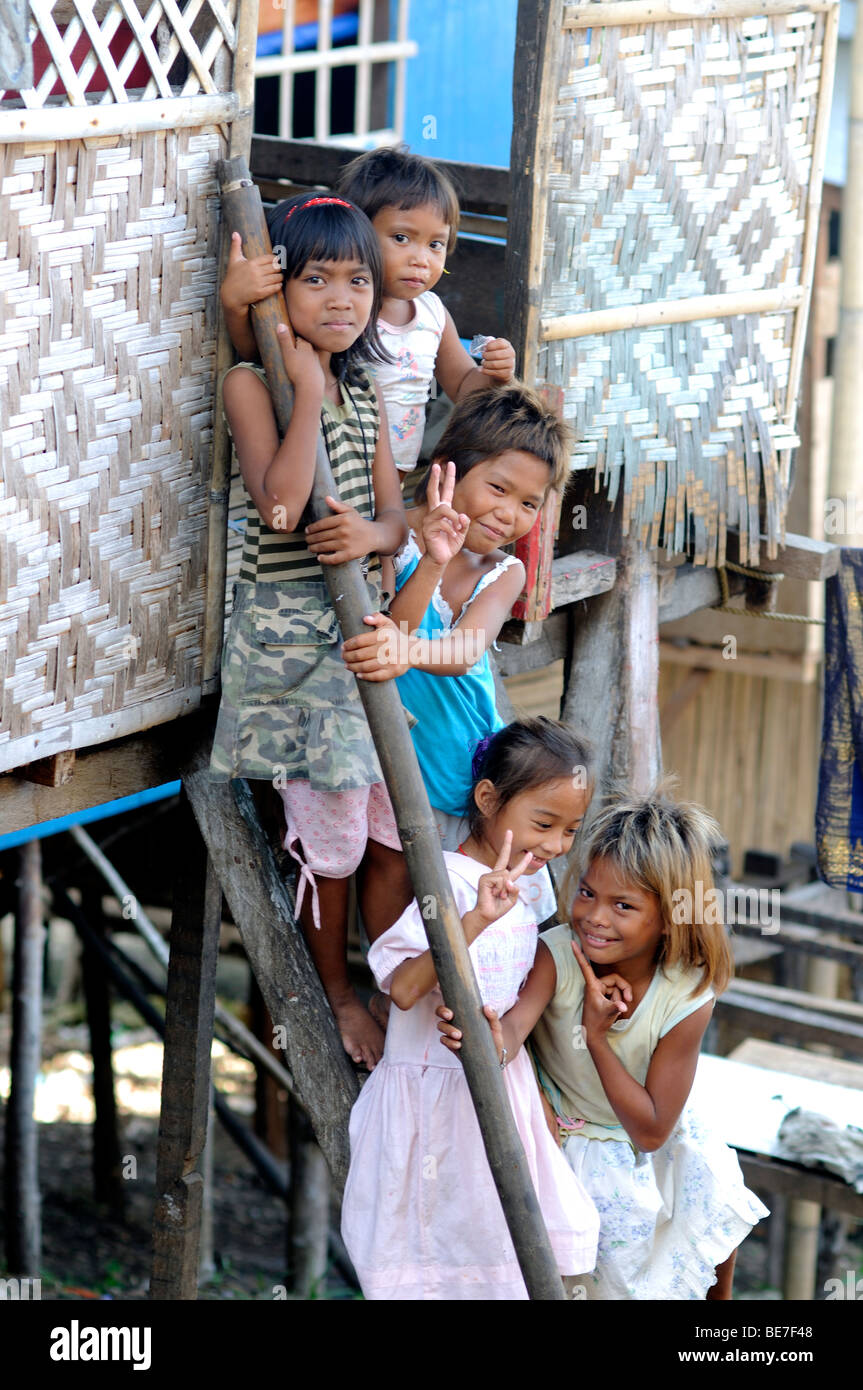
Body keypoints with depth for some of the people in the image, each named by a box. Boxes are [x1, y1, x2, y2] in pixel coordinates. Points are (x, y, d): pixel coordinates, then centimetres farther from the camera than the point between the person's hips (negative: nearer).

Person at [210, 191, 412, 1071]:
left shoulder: (363, 388, 10)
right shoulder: (252, 383, -9)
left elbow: (395, 515, 7)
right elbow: (280, 505, -22)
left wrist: (371, 534, -16)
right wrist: (308, 390, -20)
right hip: (289, 630, -6)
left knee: (397, 825, 7)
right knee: (332, 834, 1)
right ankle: (335, 993, 22)